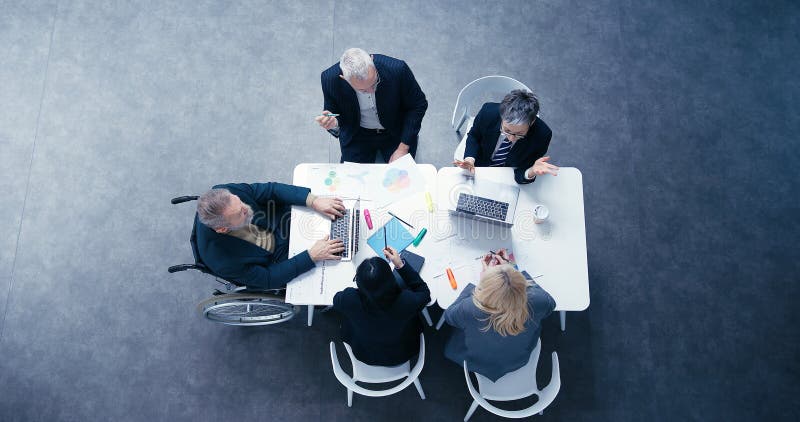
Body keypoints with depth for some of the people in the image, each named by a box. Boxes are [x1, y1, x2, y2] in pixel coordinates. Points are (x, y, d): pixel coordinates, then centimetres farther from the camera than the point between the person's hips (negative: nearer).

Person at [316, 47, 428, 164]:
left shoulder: (397, 69, -29)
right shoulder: (330, 79, -25)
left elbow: (418, 105, -14)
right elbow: (335, 114, -7)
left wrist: (403, 148, -17)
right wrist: (333, 124, -34)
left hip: (396, 132, -1)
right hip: (357, 135, 1)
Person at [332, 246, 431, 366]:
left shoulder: (349, 300, -37)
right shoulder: (407, 300, -39)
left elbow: (336, 299, -9)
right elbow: (424, 292, -13)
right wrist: (400, 265, -17)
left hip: (365, 356, 1)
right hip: (401, 356, 0)